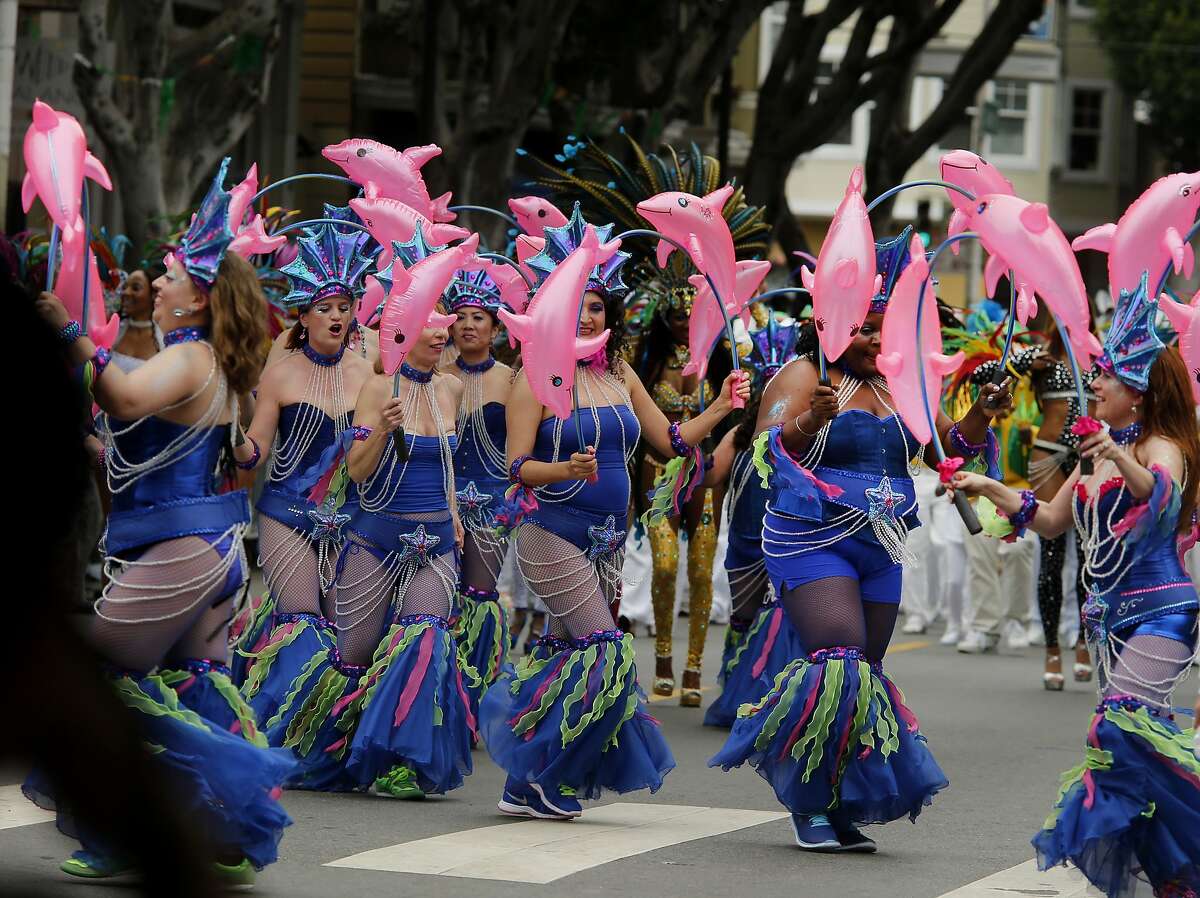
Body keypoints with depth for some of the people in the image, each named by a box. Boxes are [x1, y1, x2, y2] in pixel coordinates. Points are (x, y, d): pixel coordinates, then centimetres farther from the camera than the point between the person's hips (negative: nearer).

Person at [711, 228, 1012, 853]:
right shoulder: (805, 378, -5)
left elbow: (951, 445, 18)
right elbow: (768, 449, -15)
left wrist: (981, 415, -1)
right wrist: (810, 420, -34)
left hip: (881, 551, 7)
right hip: (812, 542, -7)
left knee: (864, 675, 6)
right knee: (841, 664, -19)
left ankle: (841, 808, 12)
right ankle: (810, 804, -9)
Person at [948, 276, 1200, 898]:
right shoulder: (1095, 457, 15)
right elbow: (1049, 520, 23)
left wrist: (1119, 457, -51)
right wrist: (989, 489, 14)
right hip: (1108, 614, 9)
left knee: (1124, 722, -20)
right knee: (1120, 731, 7)